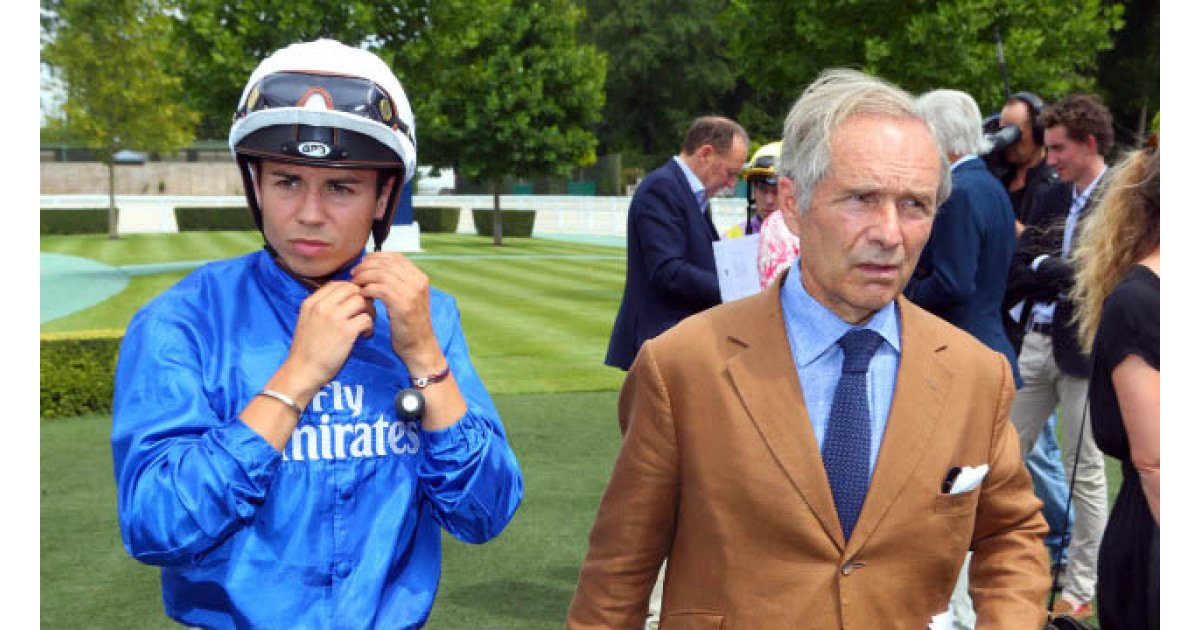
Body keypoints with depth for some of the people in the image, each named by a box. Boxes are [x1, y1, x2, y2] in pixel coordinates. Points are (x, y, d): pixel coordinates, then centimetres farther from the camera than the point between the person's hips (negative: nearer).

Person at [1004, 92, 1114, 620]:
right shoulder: (1050, 199, 11)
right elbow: (1015, 272, 6)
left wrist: (1045, 267, -10)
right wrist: (1064, 274, -11)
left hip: (1085, 349, -6)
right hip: (1035, 342, 6)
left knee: (1085, 472, 5)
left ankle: (1082, 590, 16)